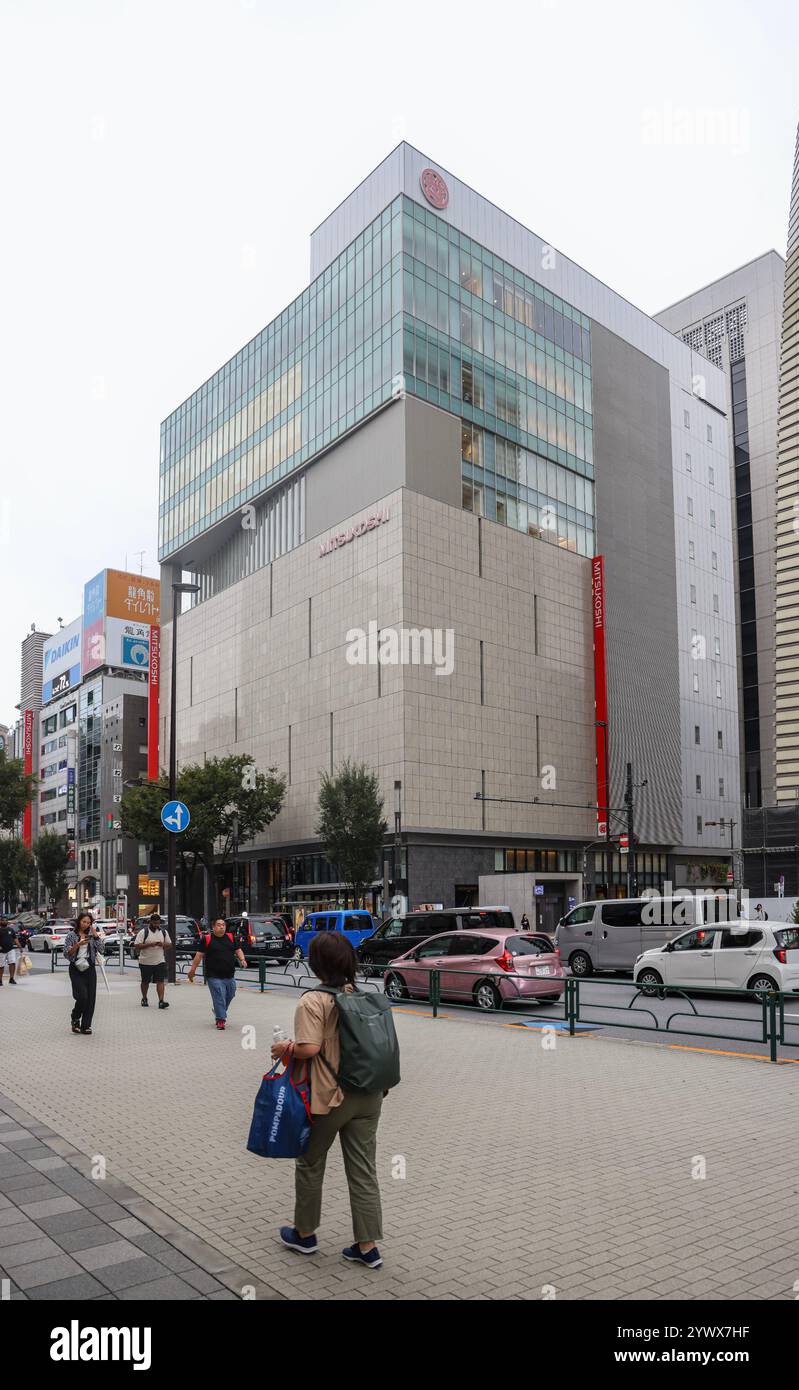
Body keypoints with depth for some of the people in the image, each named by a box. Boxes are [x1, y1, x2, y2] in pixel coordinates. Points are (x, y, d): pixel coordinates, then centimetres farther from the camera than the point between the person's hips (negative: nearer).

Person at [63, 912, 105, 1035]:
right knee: (82, 996, -14)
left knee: (91, 998, -1)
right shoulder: (71, 935, 1)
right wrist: (78, 944, -19)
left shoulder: (92, 936, 8)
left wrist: (95, 935, -8)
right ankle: (75, 1019, 13)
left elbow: (101, 950, -3)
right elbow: (67, 954, -6)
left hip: (90, 969, 3)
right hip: (76, 970, -3)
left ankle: (86, 1025, 9)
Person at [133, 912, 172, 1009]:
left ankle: (161, 1001, -14)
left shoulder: (163, 932, 8)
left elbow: (170, 945, 11)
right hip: (146, 962, -1)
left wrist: (162, 944, -10)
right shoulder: (143, 932, -4)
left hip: (160, 962, 1)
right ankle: (144, 999, 32)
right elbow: (137, 946, -11)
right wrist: (149, 944, -22)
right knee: (145, 982, 13)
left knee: (160, 981, -9)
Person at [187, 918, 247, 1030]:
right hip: (214, 976, -5)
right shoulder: (206, 939, -3)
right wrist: (192, 970, -3)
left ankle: (219, 1012, 41)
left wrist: (242, 959, -7)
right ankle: (220, 1020, 4)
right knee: (219, 998, -7)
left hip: (230, 976, 5)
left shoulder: (231, 937, 9)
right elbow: (199, 955, -2)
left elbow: (238, 950, 12)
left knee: (229, 996, 17)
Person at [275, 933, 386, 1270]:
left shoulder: (313, 1001, -18)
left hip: (328, 1097, -5)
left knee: (310, 1165, 17)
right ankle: (368, 1246, 16)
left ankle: (304, 1234, 33)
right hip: (367, 1096, 5)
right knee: (364, 1170, 12)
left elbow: (309, 1049, -24)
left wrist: (284, 1049, -3)